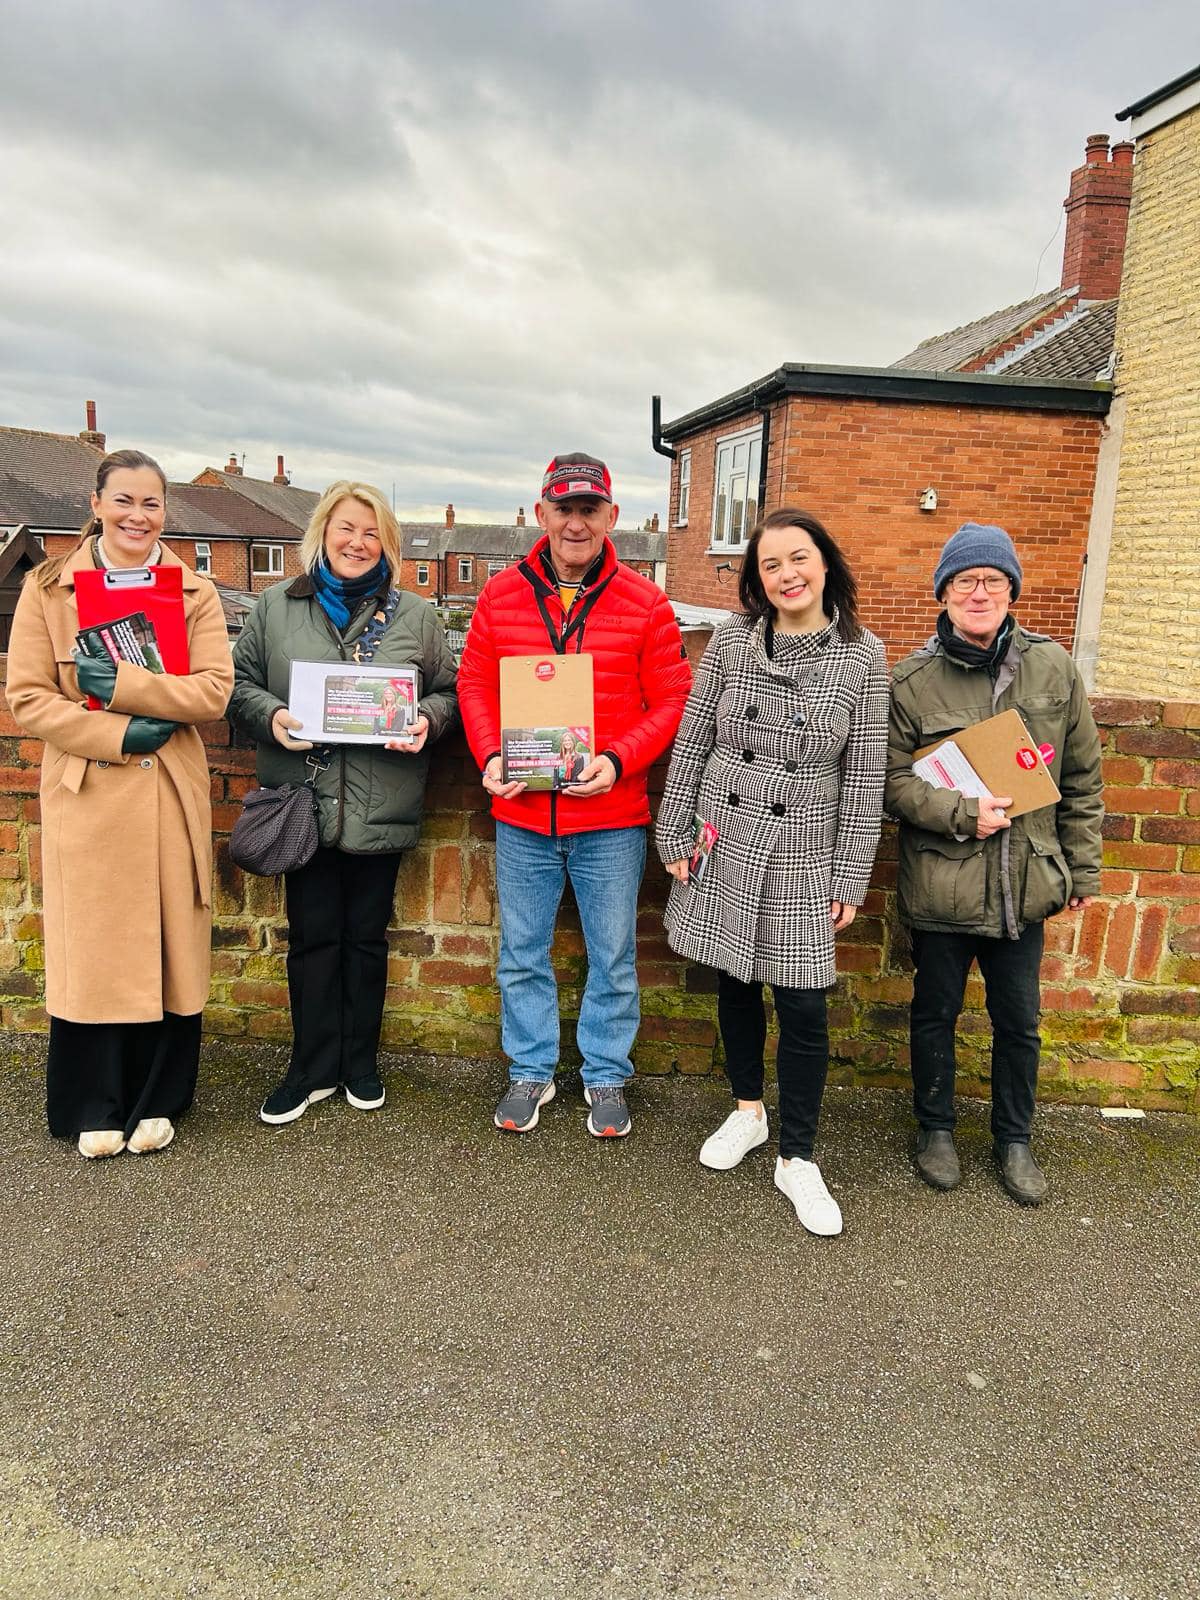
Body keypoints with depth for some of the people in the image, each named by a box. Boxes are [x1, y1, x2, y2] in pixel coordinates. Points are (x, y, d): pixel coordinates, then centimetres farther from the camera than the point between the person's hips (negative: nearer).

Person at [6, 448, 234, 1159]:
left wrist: (123, 684, -16)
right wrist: (117, 734, -14)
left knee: (167, 946, 6)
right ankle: (95, 1108, 22)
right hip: (86, 794, -1)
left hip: (170, 796, 1)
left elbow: (215, 691, -5)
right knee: (90, 947, 5)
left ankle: (156, 1101, 23)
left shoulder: (196, 593, 6)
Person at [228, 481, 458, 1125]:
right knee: (313, 935, 7)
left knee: (366, 934, 11)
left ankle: (361, 1062, 28)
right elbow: (240, 681, 9)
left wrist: (425, 721, -11)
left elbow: (447, 689, 10)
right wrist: (271, 716, -11)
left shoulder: (414, 615, 6)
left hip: (382, 807, 0)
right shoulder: (275, 606, 7)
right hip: (305, 801, 0)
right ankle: (313, 1067, 22)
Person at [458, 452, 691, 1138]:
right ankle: (531, 1071, 35)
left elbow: (671, 700, -4)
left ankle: (606, 1076, 32)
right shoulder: (501, 593, 2)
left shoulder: (646, 603, -5)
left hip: (611, 818, -2)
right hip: (521, 813, 2)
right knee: (522, 954, 15)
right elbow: (476, 683, 7)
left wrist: (616, 760, -18)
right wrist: (490, 757, -10)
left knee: (613, 958, 11)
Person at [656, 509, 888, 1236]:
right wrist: (676, 836, 2)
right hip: (724, 843, 2)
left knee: (803, 1008, 0)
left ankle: (798, 1160, 18)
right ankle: (747, 1112, 37)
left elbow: (865, 775, -3)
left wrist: (850, 878, -4)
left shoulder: (863, 655, -5)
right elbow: (692, 744, 3)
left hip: (803, 856, -2)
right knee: (736, 983, 15)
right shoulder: (731, 640, -1)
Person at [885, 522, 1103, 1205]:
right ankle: (936, 1128, 38)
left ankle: (1014, 1139, 38)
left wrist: (1082, 869, 7)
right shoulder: (912, 680, -8)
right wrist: (963, 814, -21)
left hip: (1025, 885, 2)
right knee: (935, 1013, 15)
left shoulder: (1053, 667, -1)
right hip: (941, 885, -2)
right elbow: (893, 777, -8)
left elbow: (1082, 778, 5)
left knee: (1019, 1022, 16)